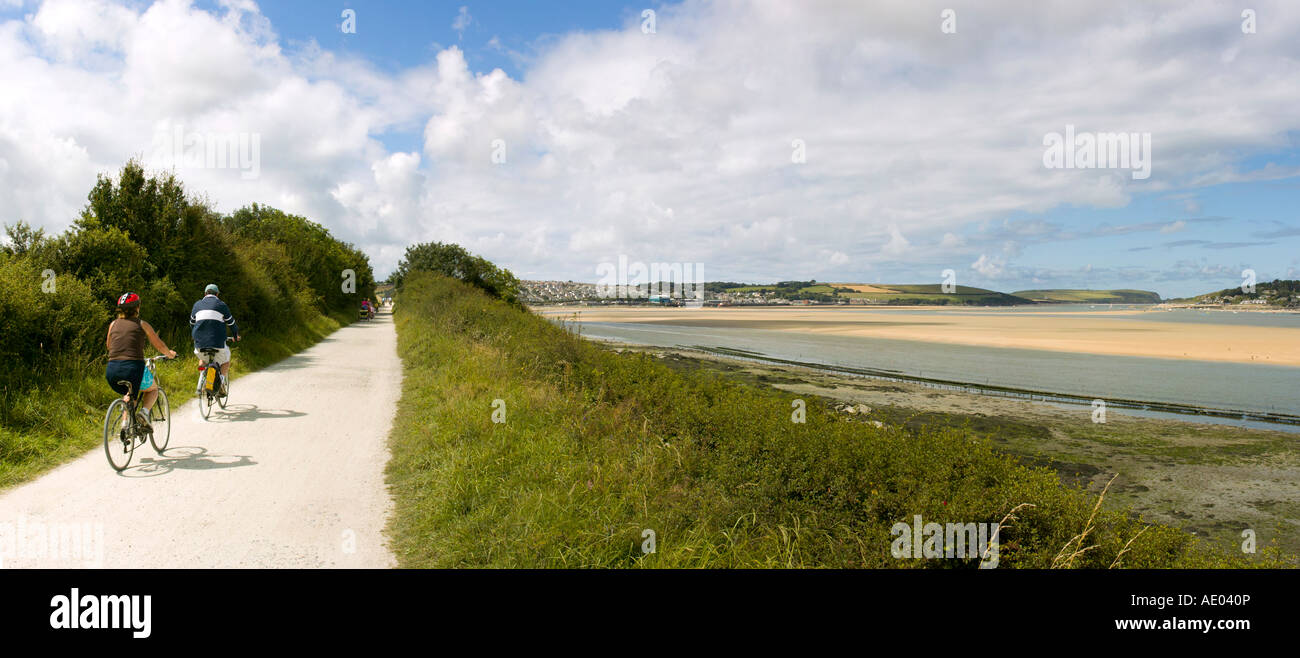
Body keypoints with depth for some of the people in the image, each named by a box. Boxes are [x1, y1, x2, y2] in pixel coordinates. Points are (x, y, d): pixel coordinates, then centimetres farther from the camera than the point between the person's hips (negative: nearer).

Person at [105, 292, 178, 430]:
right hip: (134, 368, -4)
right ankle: (144, 412, -1)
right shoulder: (142, 324, 5)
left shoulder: (113, 324, 14)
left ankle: (125, 422, 16)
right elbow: (160, 346, 13)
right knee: (153, 389, 26)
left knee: (127, 393, 34)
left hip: (112, 371, 4)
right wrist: (170, 353, 34)